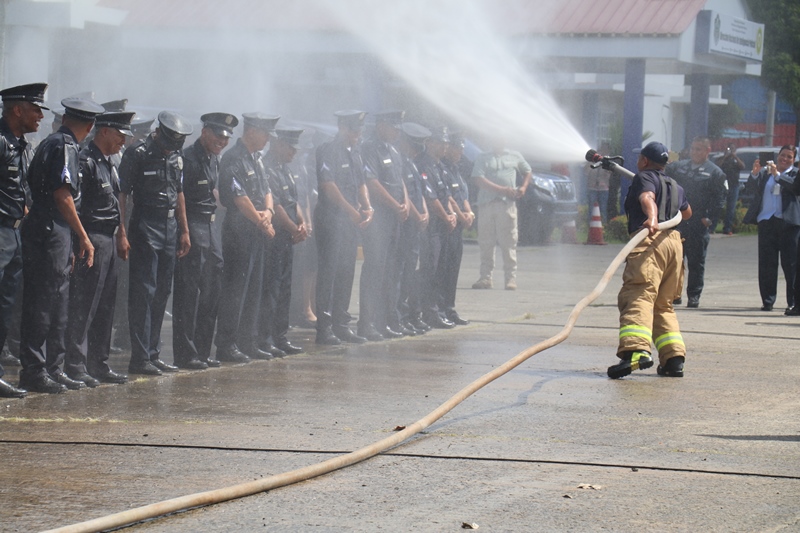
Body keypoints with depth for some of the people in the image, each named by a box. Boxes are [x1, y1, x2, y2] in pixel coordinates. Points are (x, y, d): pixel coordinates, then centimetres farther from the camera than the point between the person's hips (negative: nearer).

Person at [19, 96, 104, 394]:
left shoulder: (49, 143, 18)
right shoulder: (65, 147, -11)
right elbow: (63, 196, -19)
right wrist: (83, 237, -14)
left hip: (44, 233, 10)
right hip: (52, 234, -10)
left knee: (56, 306, 13)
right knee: (43, 305, -8)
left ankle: (52, 369, 16)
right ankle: (34, 371, -6)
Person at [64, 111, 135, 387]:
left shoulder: (109, 164, 18)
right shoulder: (85, 161, -13)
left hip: (108, 239, 10)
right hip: (91, 239, -10)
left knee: (106, 305, 12)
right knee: (84, 305, -8)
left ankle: (99, 363, 18)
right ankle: (75, 366, -7)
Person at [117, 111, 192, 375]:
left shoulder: (176, 157, 13)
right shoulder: (137, 154, -9)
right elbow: (121, 194, -11)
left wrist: (184, 231, 17)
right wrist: (121, 234, -16)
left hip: (170, 227, 7)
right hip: (145, 227, -7)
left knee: (162, 293, 9)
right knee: (143, 293, -7)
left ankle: (153, 353, 15)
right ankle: (140, 358, -6)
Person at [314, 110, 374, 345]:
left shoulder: (355, 153, 16)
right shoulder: (327, 151, -9)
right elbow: (328, 185, -16)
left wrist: (367, 208, 0)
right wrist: (352, 211, -15)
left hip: (351, 221, 8)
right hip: (331, 218, -8)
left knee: (346, 272, 9)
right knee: (329, 271, -7)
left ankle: (341, 324, 15)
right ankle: (324, 328, -5)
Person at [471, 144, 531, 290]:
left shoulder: (515, 156, 16)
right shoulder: (482, 158, 9)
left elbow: (527, 171, 30)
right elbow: (479, 180, -4)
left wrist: (524, 187, 9)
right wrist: (502, 189, -11)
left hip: (507, 203, 0)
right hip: (486, 204, 0)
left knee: (508, 243, -5)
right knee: (485, 243, 1)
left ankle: (511, 278, -4)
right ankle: (485, 277, 7)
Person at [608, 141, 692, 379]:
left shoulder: (644, 177, 7)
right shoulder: (675, 187, 30)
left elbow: (647, 198, -16)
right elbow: (687, 212, 49)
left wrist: (652, 218, -35)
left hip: (650, 240, -8)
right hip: (674, 241, 8)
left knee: (638, 297, -20)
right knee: (664, 305, 18)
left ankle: (636, 351, -41)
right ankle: (674, 358, 7)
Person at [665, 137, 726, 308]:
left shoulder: (715, 173, 1)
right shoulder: (678, 166, 14)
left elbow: (718, 198, -4)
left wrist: (709, 218, -12)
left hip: (699, 224, -3)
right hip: (677, 222, 3)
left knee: (696, 262, 3)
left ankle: (694, 296, 10)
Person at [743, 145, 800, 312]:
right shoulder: (765, 172, 14)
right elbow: (752, 186, 3)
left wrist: (777, 174, -18)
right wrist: (755, 173, -16)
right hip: (766, 222, 3)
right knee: (766, 264, 2)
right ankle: (767, 301, 7)